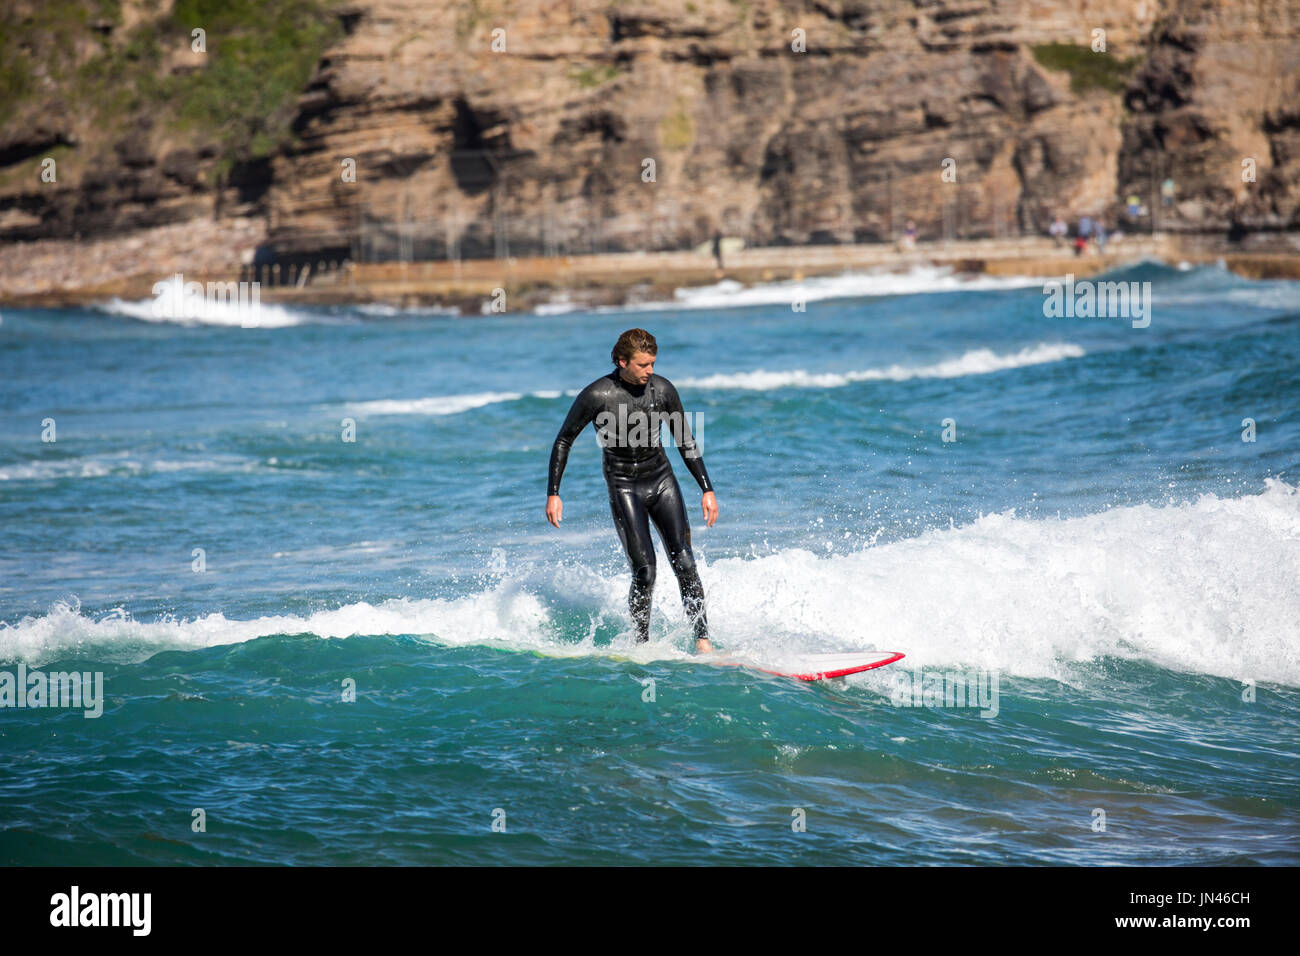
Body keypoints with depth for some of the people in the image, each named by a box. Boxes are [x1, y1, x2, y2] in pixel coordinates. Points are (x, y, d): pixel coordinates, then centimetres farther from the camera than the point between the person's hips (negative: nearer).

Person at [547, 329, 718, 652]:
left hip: (662, 480, 3)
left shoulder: (662, 389, -5)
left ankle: (703, 641, -5)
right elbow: (563, 441, -3)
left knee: (684, 564, -8)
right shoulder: (596, 395, -15)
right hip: (624, 487, -3)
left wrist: (707, 490, 3)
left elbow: (685, 442, 6)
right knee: (644, 571, -12)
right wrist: (553, 494, -7)